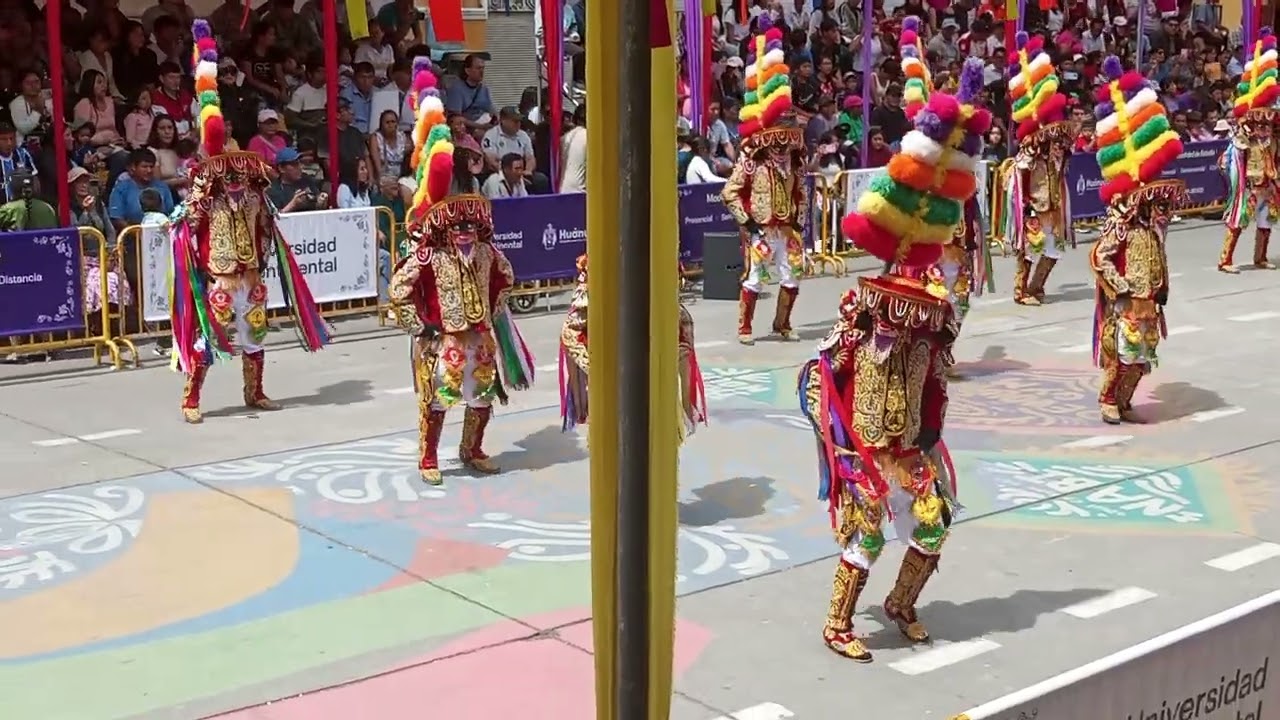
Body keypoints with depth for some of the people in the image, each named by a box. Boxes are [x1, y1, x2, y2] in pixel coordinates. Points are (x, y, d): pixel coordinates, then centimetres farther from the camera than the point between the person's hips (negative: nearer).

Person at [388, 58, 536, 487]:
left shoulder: (485, 250, 0)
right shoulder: (427, 254, -14)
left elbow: (504, 276, 17)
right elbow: (400, 289, -13)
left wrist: (494, 312, 11)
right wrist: (418, 323, -12)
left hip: (480, 334, 6)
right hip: (441, 336, -5)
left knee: (485, 391, 12)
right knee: (436, 394, -2)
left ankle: (472, 450, 30)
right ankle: (428, 458, 11)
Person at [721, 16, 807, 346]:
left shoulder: (792, 164, 7)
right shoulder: (750, 162, -12)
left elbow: (800, 193, 17)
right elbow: (729, 193, -14)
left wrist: (799, 220, 6)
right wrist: (746, 221, -15)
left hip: (785, 228, 6)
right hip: (758, 228, -6)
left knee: (790, 278, 8)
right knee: (754, 278, -2)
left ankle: (782, 324, 23)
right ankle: (745, 327, 6)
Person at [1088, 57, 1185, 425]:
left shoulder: (1152, 224, 9)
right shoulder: (1120, 226, -15)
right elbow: (1099, 257, -21)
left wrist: (1161, 290, 14)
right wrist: (1120, 285, -22)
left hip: (1147, 300, 8)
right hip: (1125, 301, -8)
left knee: (1142, 353, 11)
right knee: (1121, 350, -5)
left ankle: (1124, 401, 20)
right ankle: (1108, 399, 6)